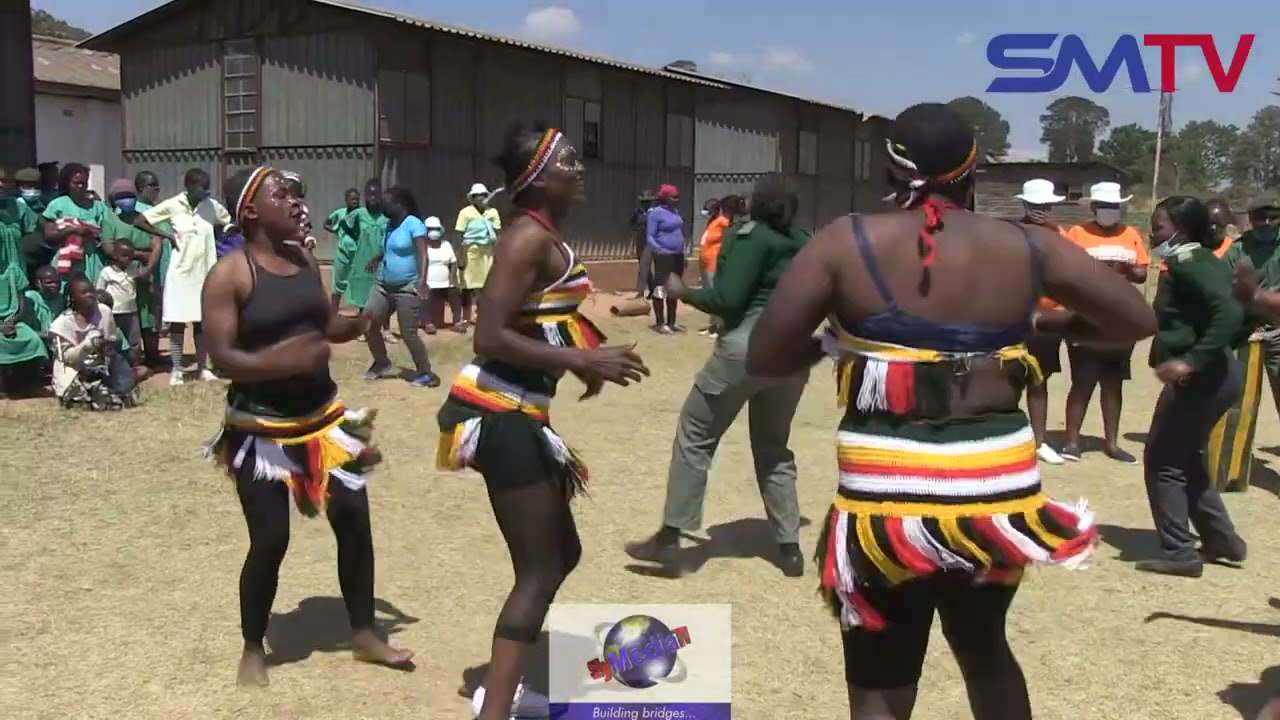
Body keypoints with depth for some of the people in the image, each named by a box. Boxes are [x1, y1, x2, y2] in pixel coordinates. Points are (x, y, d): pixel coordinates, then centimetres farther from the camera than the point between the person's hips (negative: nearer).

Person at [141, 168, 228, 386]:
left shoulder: (212, 206, -1)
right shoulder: (172, 206, -9)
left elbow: (229, 223, 14)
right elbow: (138, 221, -7)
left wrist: (216, 236, 0)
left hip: (205, 271, 3)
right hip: (181, 272, -3)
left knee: (202, 321, 10)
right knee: (177, 321, 2)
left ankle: (202, 367, 20)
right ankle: (176, 370, 10)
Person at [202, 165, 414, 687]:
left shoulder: (304, 259, 6)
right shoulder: (229, 275, -14)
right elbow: (221, 357, -18)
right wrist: (279, 361, -34)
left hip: (323, 416, 7)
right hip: (263, 428, -6)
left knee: (354, 519, 8)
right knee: (270, 540, -2)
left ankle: (363, 634, 24)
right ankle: (253, 650, 21)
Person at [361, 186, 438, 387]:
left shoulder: (414, 224, -14)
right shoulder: (390, 224, 12)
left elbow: (422, 255, -23)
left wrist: (422, 281, -33)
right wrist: (377, 260, 41)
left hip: (407, 288, -8)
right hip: (384, 285, 8)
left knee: (408, 333, -9)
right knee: (368, 323, 3)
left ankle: (425, 373, 5)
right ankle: (381, 363, 23)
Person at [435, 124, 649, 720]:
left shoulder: (543, 239, 15)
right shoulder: (530, 239, -16)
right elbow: (490, 339, -24)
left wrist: (582, 359, 9)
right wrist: (584, 361, -23)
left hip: (518, 413, 10)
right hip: (499, 414, -10)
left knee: (561, 552, 19)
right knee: (540, 569, -7)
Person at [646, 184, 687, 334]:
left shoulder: (675, 211, 13)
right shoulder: (655, 213, -10)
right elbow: (649, 236, -14)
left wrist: (683, 253, 19)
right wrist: (656, 248, -32)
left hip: (677, 255, 8)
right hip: (663, 256, -8)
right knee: (661, 289, -6)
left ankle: (671, 322, 20)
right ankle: (659, 323, -2)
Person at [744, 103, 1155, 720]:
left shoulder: (845, 243, -7)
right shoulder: (1027, 248, 1)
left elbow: (765, 359, -7)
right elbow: (1137, 320, 10)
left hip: (889, 492, -3)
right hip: (996, 486, 3)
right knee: (983, 644, 29)